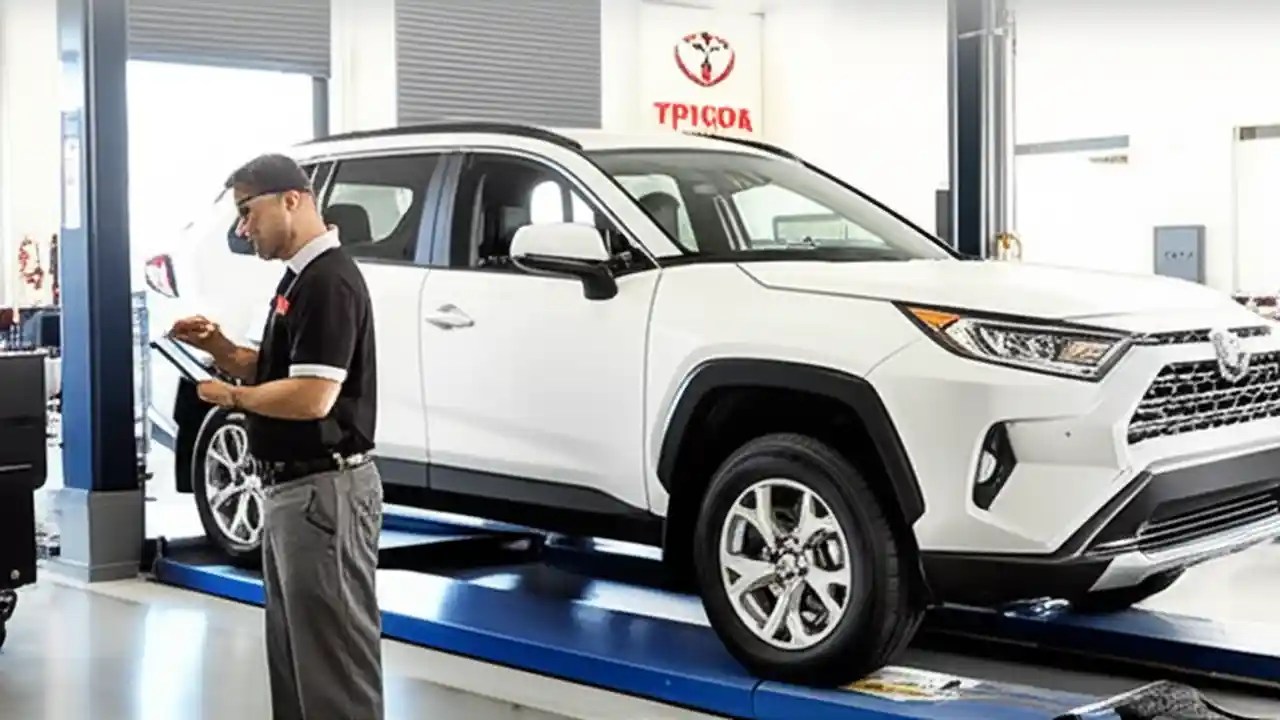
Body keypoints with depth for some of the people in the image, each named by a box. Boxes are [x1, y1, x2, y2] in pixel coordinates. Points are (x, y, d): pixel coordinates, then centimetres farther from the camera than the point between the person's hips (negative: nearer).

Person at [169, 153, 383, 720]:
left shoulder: (329, 280, -18)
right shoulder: (299, 278, 14)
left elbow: (312, 397, -25)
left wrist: (232, 396, -10)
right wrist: (219, 348, 5)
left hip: (323, 489, -11)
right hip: (291, 488, 11)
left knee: (333, 651, -4)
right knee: (294, 646, 18)